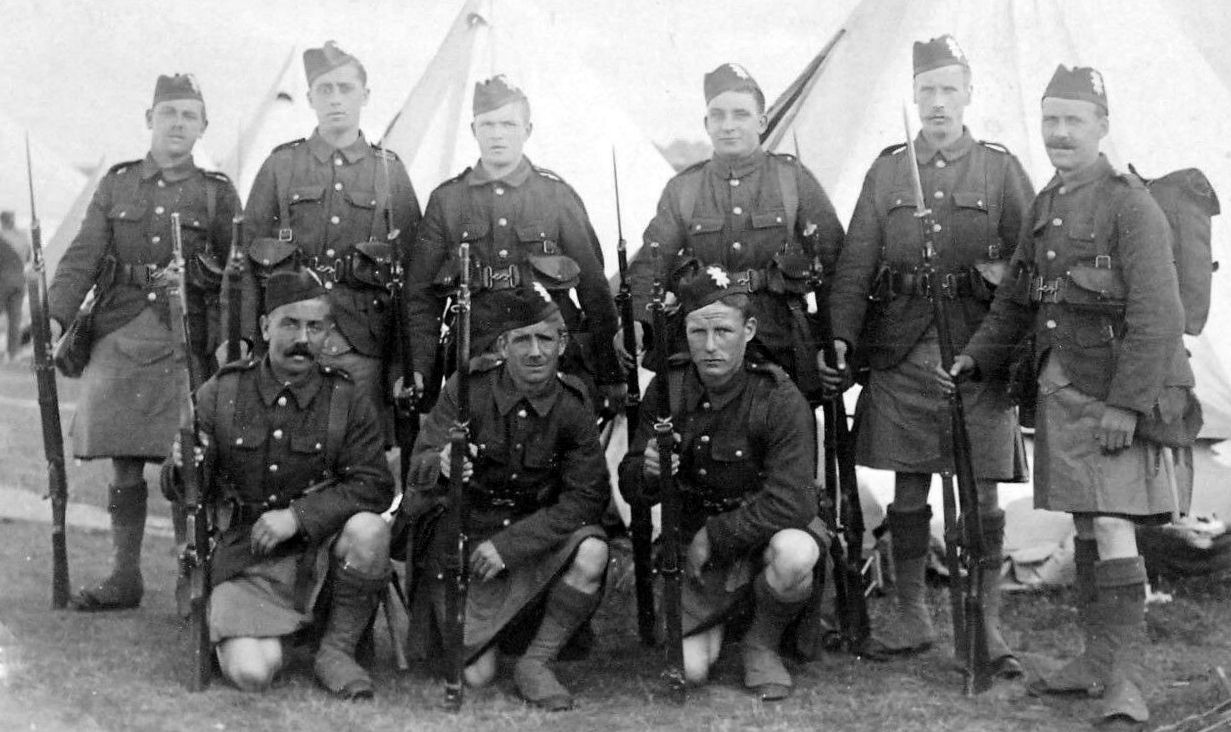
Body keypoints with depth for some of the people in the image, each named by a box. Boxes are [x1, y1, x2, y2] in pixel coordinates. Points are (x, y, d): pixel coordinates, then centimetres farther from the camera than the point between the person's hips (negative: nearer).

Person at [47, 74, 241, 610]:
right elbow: (83, 257, 4)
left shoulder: (217, 193, 7)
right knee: (124, 462, 3)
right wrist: (56, 317, -11)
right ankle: (125, 577, 12)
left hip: (187, 341, -2)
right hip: (119, 340, 2)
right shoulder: (116, 184, 12)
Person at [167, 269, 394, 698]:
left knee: (368, 529, -33)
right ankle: (237, 630, 17)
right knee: (251, 674, -23)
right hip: (246, 561, 0)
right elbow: (180, 489, 3)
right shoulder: (221, 393, -1)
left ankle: (337, 650, -8)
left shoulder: (347, 400, -3)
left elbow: (375, 485, -11)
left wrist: (299, 515, -23)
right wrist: (181, 469, -22)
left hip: (319, 556, 0)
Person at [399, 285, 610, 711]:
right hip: (463, 537, -2)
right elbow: (419, 475, -19)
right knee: (475, 677, -12)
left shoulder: (572, 404, -10)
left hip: (534, 536, 2)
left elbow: (587, 497, -13)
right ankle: (482, 641, 26)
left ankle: (535, 663, -9)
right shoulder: (466, 390, -15)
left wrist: (509, 545, -23)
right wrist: (441, 467, -46)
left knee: (592, 553, -30)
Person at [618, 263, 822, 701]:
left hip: (767, 531, -2)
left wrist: (713, 537, -22)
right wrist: (648, 471, -27)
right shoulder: (668, 389, -8)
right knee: (687, 670, -16)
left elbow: (789, 503, -27)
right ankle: (721, 613, 21)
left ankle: (763, 644, -5)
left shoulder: (780, 400, -20)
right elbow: (630, 487, -3)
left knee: (793, 554, -39)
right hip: (695, 542, 2)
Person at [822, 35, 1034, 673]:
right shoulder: (887, 170, 9)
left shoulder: (1000, 169, 6)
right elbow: (855, 262, 5)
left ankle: (986, 626, 10)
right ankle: (911, 618, 19)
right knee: (907, 492, 7)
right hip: (900, 351, 2)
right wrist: (840, 336, -5)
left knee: (981, 495, 0)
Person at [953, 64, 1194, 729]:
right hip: (1059, 387, 8)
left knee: (1113, 529, -12)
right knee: (1085, 526, 14)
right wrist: (976, 357, 11)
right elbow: (1017, 299, 22)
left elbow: (1157, 316, -17)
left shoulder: (1130, 205, -12)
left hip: (1115, 390, -8)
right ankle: (1097, 660, 24)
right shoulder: (1044, 205, 12)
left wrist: (1126, 404, -20)